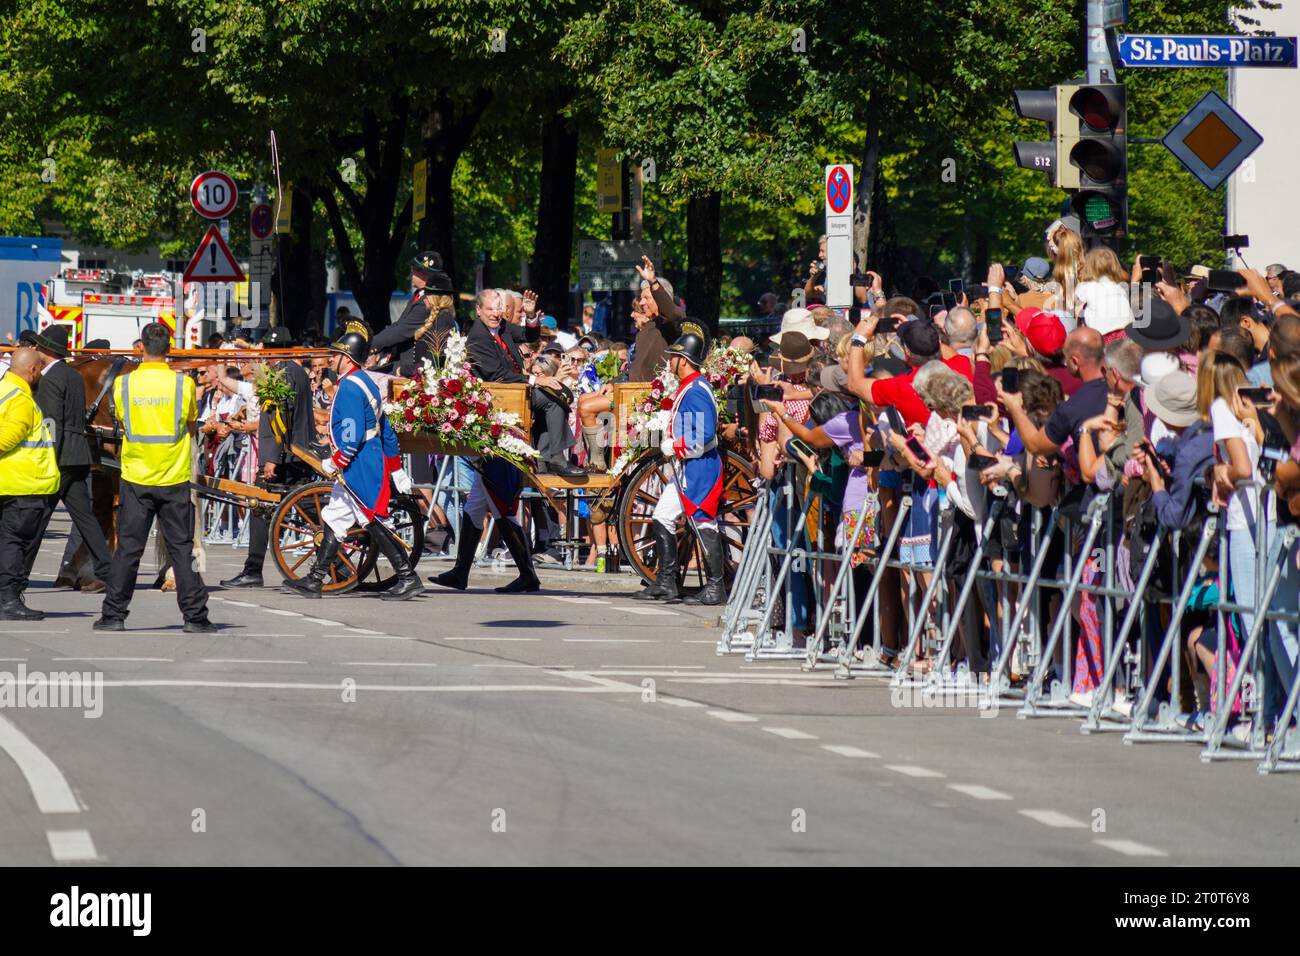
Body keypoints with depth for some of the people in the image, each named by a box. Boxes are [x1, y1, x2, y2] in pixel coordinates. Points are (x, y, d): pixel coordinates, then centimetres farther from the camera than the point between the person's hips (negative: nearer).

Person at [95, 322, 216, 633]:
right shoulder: (183, 384, -6)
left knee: (128, 549, 6)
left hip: (136, 479, 1)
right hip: (175, 479, -1)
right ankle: (195, 616, 2)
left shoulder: (123, 384, -4)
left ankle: (113, 614, 7)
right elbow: (192, 428, 7)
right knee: (182, 548, 4)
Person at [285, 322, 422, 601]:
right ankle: (315, 581, 16)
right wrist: (396, 470, 22)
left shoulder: (350, 386, -16)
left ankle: (408, 579, -6)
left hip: (360, 470, -10)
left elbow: (352, 434, -24)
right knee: (333, 520, 13)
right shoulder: (366, 383, 16)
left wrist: (335, 462, -15)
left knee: (373, 523, -7)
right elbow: (386, 431, 19)